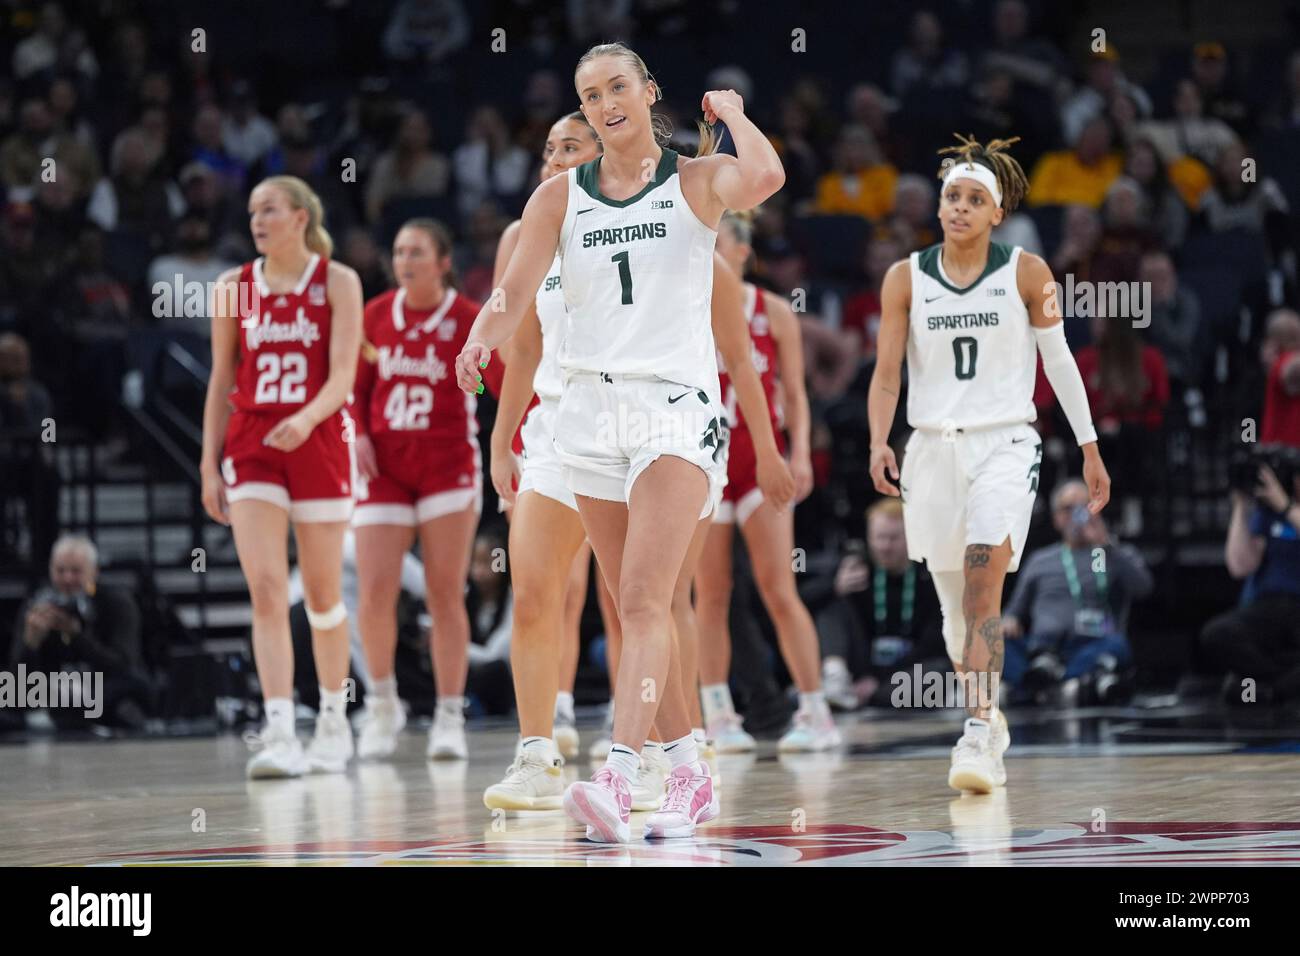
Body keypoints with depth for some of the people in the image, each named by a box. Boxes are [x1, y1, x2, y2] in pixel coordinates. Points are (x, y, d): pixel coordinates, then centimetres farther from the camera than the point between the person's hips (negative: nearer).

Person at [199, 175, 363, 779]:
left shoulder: (336, 282, 0)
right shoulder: (234, 288, 8)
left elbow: (342, 375, -9)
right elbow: (222, 383, 12)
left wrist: (306, 419, -28)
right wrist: (209, 464, 6)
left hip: (318, 441, -1)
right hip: (251, 446, 2)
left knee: (322, 594, 7)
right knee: (266, 590, -12)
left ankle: (334, 722, 24)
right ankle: (279, 734, -19)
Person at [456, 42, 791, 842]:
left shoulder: (697, 180, 1)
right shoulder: (560, 197, 9)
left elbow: (764, 178, -22)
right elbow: (515, 294, 0)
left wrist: (729, 108, -4)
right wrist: (480, 344, -21)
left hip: (677, 404, -5)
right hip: (591, 407, 5)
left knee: (643, 601, -18)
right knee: (638, 608, 10)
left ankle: (618, 777, -28)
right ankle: (692, 776, 21)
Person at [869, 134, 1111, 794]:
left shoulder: (1026, 274, -1)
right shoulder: (906, 279, 2)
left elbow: (1059, 361, 6)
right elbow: (887, 371, -1)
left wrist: (1090, 447, 8)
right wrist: (879, 444, -16)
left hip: (1005, 445, -3)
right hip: (932, 448, 3)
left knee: (984, 585, -22)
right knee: (954, 605, 10)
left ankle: (979, 737, -30)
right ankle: (989, 719, 32)